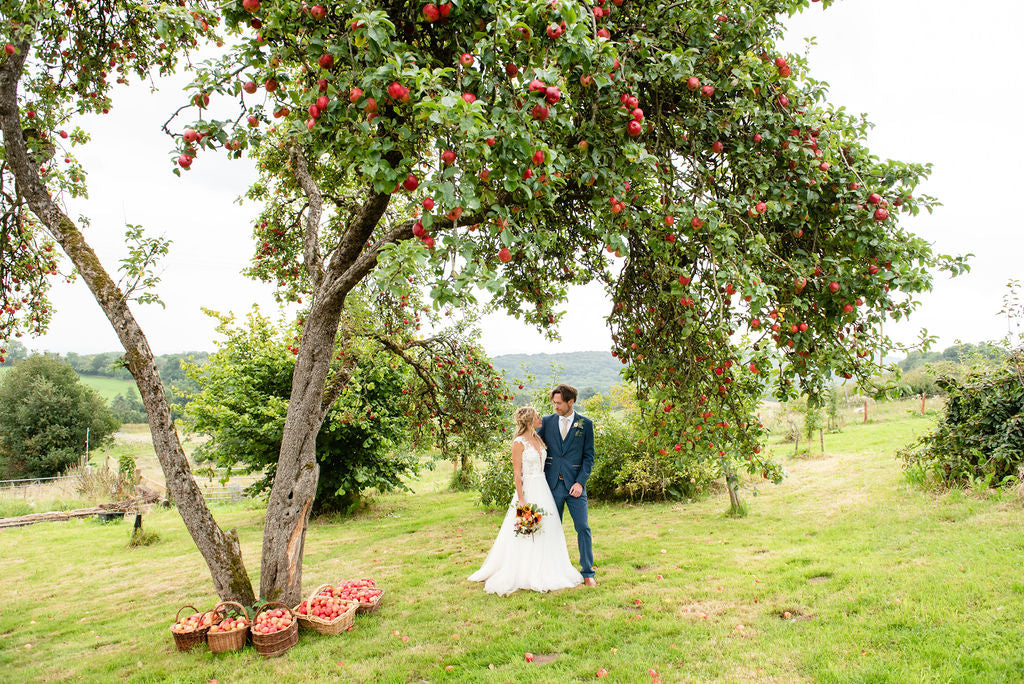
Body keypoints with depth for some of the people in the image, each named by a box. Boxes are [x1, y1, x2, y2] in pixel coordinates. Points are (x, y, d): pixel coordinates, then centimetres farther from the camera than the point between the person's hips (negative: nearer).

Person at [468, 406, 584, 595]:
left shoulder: (538, 439, 11)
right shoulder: (519, 443, -11)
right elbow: (517, 473, -13)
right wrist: (521, 500, -17)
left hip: (543, 489, 8)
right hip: (528, 490, -8)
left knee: (546, 532, 12)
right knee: (526, 536, -1)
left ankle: (543, 573, 24)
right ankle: (524, 576, 9)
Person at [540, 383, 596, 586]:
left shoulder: (585, 424, 1)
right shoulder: (547, 422, 5)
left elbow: (589, 456, 2)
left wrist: (580, 482, -8)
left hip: (575, 484, -1)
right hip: (552, 484, 2)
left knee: (583, 528, -1)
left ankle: (587, 573, 11)